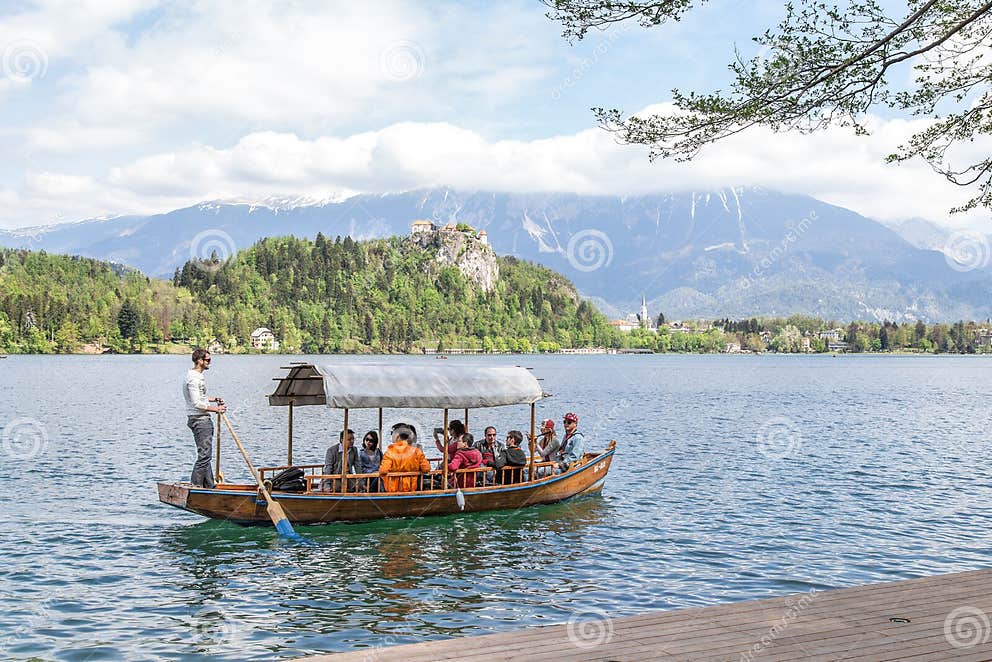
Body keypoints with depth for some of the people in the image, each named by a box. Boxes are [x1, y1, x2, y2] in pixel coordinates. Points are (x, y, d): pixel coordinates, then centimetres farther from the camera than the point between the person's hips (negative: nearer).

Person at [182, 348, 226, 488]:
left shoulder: (197, 376, 16)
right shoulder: (193, 379, -18)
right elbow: (197, 404, -23)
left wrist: (214, 399, 17)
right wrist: (215, 409, -17)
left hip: (204, 420, 11)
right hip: (199, 420, -11)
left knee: (205, 455, 13)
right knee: (204, 455, -11)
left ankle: (209, 487, 18)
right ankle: (195, 486, -8)